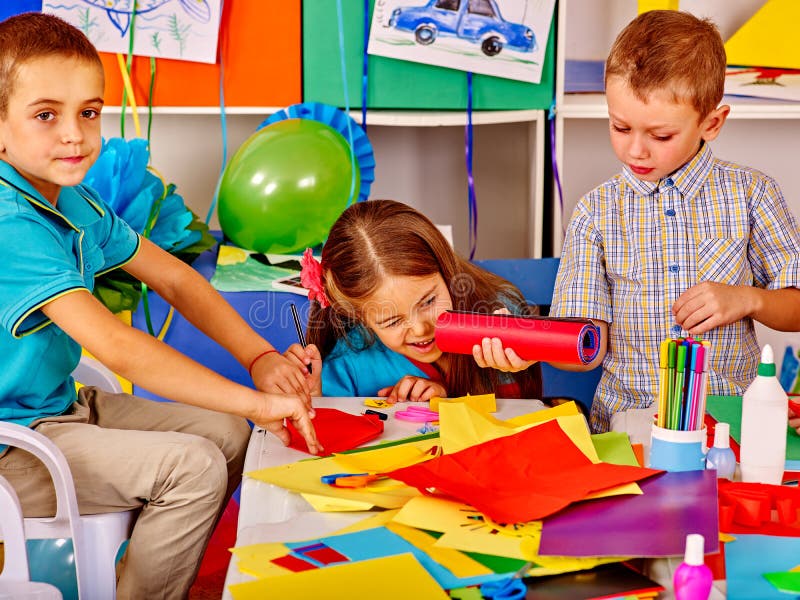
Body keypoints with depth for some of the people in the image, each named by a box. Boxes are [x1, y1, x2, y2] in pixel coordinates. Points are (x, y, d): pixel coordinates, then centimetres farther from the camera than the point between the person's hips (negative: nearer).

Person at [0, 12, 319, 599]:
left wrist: (261, 357, -6)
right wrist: (257, 402, -34)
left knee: (226, 432, 7)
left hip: (63, 406, 9)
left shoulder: (75, 201, 3)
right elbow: (117, 347, -34)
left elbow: (174, 279, 9)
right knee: (194, 466, -19)